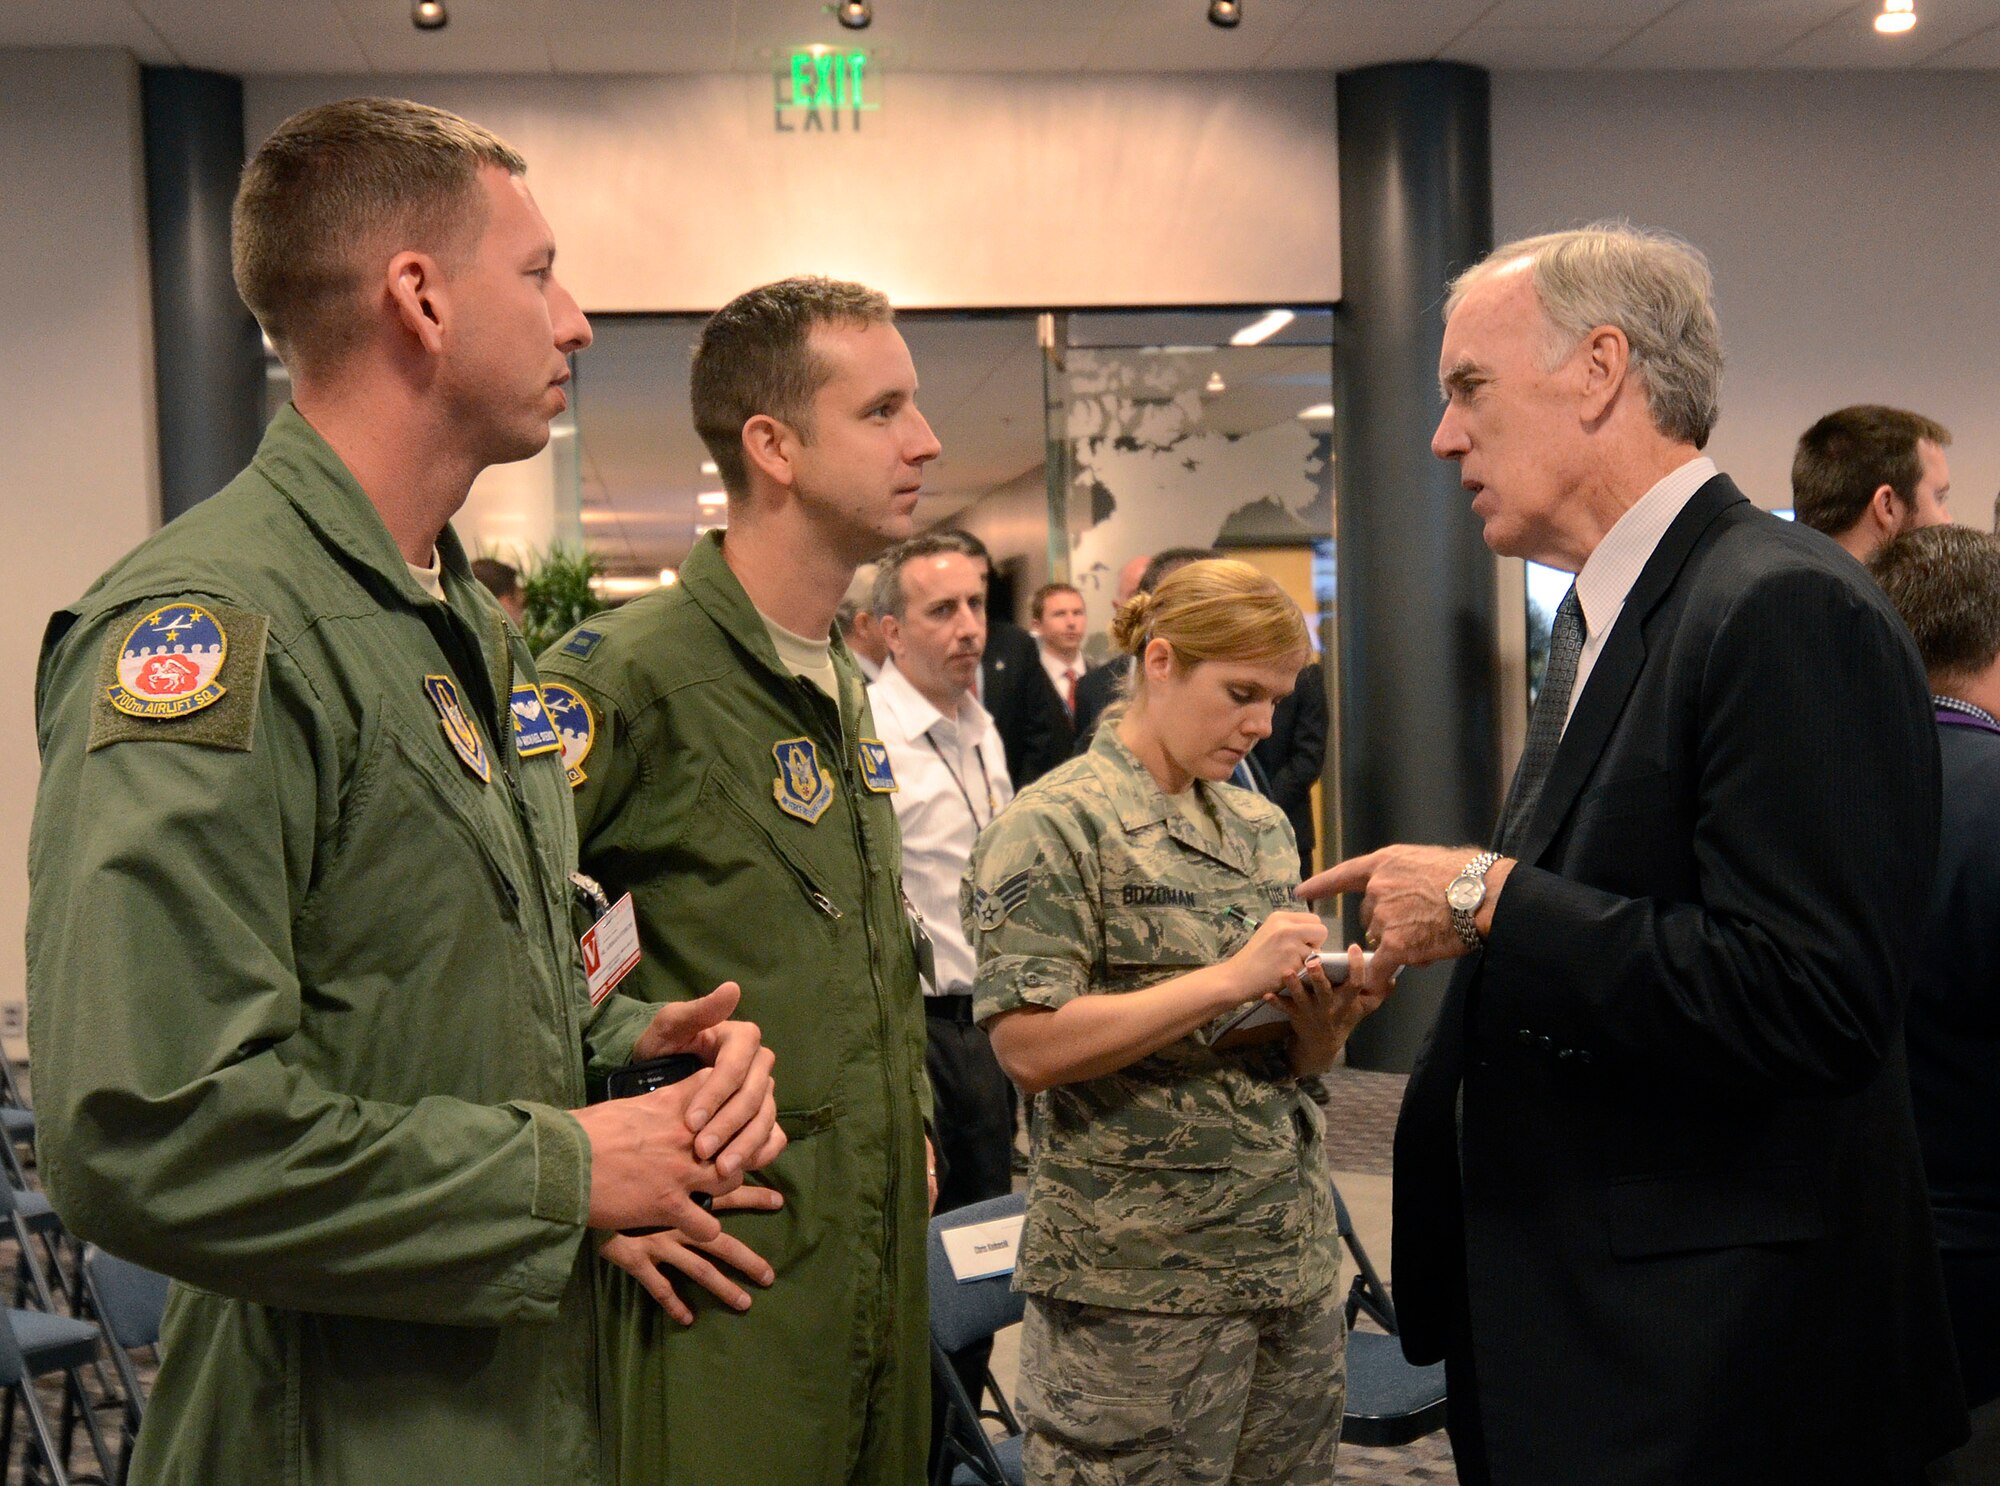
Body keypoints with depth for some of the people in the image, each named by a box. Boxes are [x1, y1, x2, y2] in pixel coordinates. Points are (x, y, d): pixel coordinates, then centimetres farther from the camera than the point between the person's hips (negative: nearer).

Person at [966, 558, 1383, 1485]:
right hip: (1135, 1282, -7)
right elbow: (1030, 1046, -19)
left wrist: (1329, 1020, -6)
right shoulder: (1056, 825, -9)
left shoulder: (1263, 828, 13)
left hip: (1291, 1259, 7)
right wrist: (1230, 979, -21)